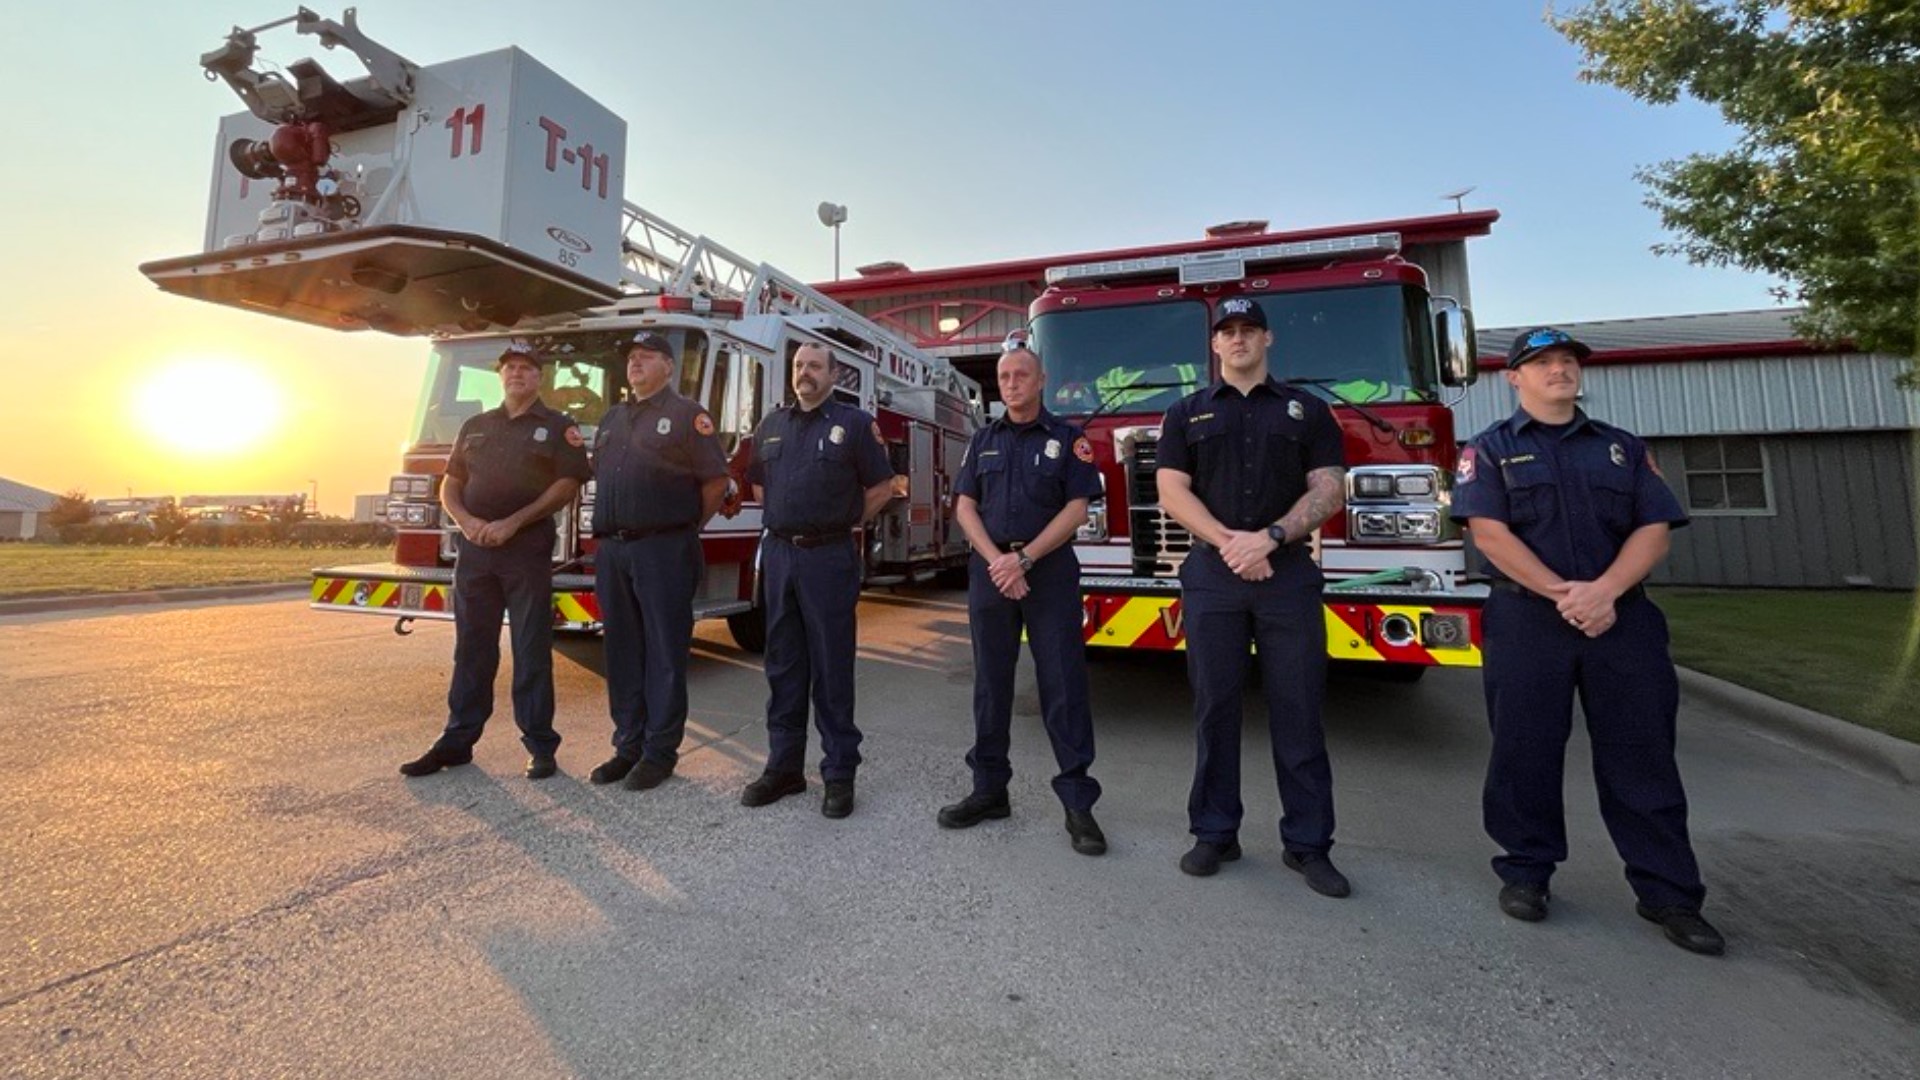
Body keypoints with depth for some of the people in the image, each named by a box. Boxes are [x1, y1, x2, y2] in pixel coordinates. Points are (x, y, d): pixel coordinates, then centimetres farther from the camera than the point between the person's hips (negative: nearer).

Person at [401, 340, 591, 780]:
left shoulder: (558, 427, 3)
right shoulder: (475, 427, 17)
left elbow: (567, 484, -8)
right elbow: (450, 484, 15)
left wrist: (513, 522, -15)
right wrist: (466, 520, -6)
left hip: (528, 547, -4)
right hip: (474, 547, 5)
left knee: (531, 649, -1)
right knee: (472, 646, 10)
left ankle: (540, 744, 5)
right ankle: (457, 740, 18)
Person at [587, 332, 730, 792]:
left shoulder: (687, 416, -2)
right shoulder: (612, 418, 19)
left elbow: (715, 481, -5)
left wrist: (685, 526, 2)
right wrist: (610, 529, 16)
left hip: (663, 551, -6)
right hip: (612, 550, 7)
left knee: (664, 653, -1)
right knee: (622, 652, 10)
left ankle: (660, 751, 8)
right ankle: (628, 745, 21)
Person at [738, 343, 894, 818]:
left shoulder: (855, 423, -1)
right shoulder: (772, 424, 14)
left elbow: (882, 486, 1)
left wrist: (843, 521, 4)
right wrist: (783, 522, 13)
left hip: (828, 556, -5)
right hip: (778, 553, 5)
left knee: (832, 667, 1)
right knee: (782, 665, 10)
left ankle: (839, 773, 10)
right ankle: (783, 766, 21)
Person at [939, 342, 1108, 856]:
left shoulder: (1067, 438, 4)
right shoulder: (983, 440, 13)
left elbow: (1076, 509, -5)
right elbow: (965, 506, 6)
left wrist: (1024, 558, -13)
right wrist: (997, 561, -10)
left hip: (1050, 572, -3)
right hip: (990, 572, 3)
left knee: (1063, 684, -3)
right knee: (991, 683, 8)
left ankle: (1078, 801, 4)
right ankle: (990, 789, 19)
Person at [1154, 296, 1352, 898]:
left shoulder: (1307, 411, 11)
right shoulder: (1187, 414, 12)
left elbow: (1328, 490, 2)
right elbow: (1172, 492, 1)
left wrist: (1269, 537, -14)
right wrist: (1230, 542, -13)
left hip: (1289, 574, 0)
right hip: (1211, 577, 0)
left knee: (1298, 711, 3)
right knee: (1215, 708, 5)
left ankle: (1307, 843, 15)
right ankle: (1215, 833, 17)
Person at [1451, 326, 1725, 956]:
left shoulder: (1622, 449, 14)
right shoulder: (1490, 450, 4)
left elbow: (1654, 527, 3)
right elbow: (1490, 531, -8)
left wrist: (1604, 589, -14)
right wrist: (1563, 593, -16)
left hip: (1622, 618, 3)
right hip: (1525, 622, -3)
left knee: (1643, 757, 6)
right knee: (1524, 755, 3)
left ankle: (1668, 892, 17)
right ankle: (1526, 870, 17)